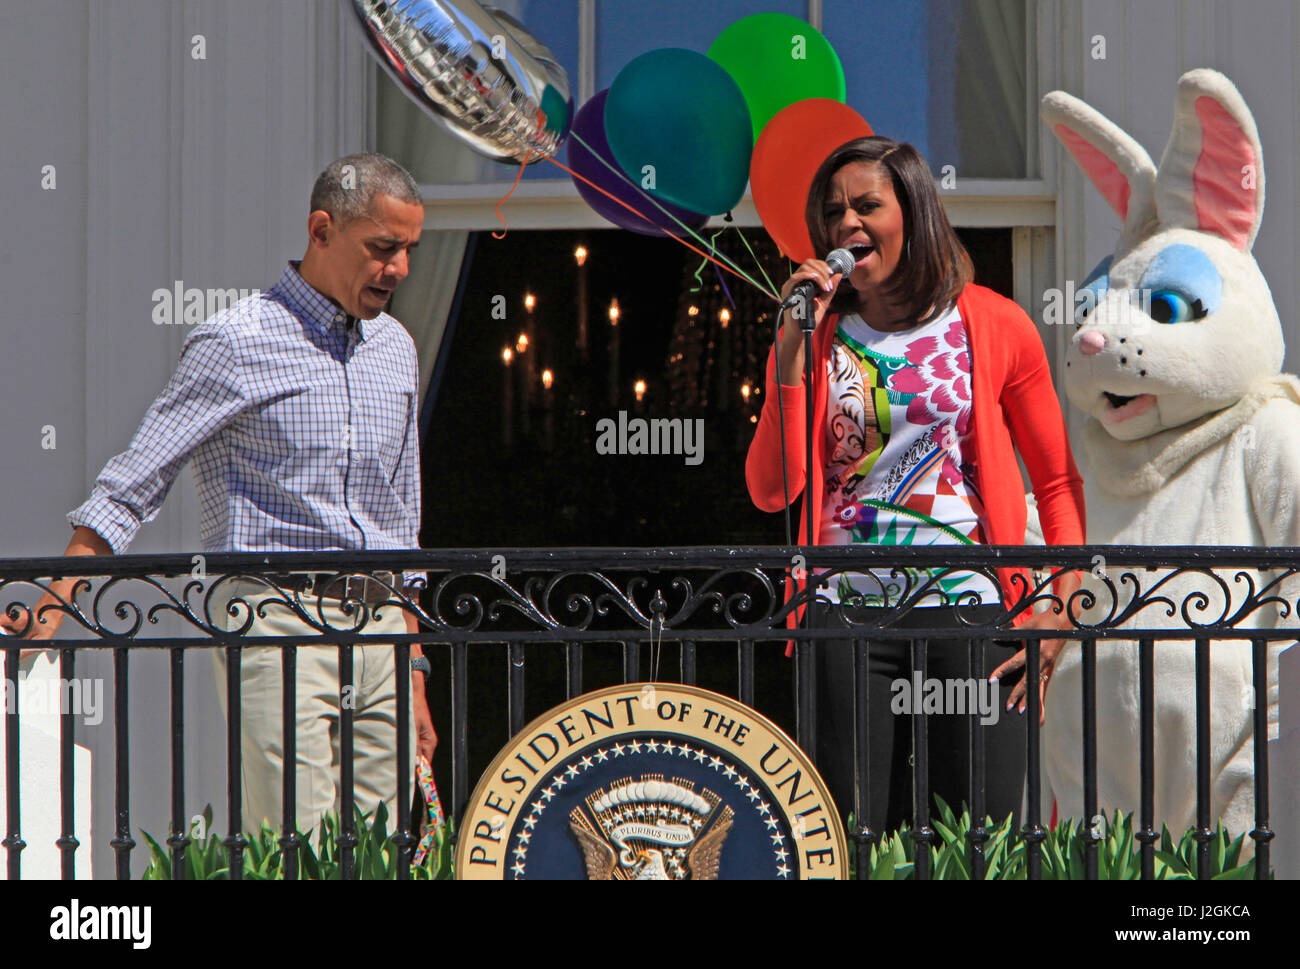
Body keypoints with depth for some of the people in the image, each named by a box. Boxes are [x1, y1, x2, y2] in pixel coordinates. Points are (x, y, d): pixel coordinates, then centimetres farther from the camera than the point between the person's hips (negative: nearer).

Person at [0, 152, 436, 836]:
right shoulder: (236, 344, -6)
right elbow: (131, 488, -6)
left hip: (379, 626, 7)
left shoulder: (396, 349, 16)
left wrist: (414, 676, 20)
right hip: (276, 622, -6)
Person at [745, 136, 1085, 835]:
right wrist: (790, 347, -6)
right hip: (847, 616, 2)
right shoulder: (815, 338, 10)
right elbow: (772, 491, -1)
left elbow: (1060, 482, 9)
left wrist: (1060, 608, -4)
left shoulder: (996, 327, 4)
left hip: (969, 608, -1)